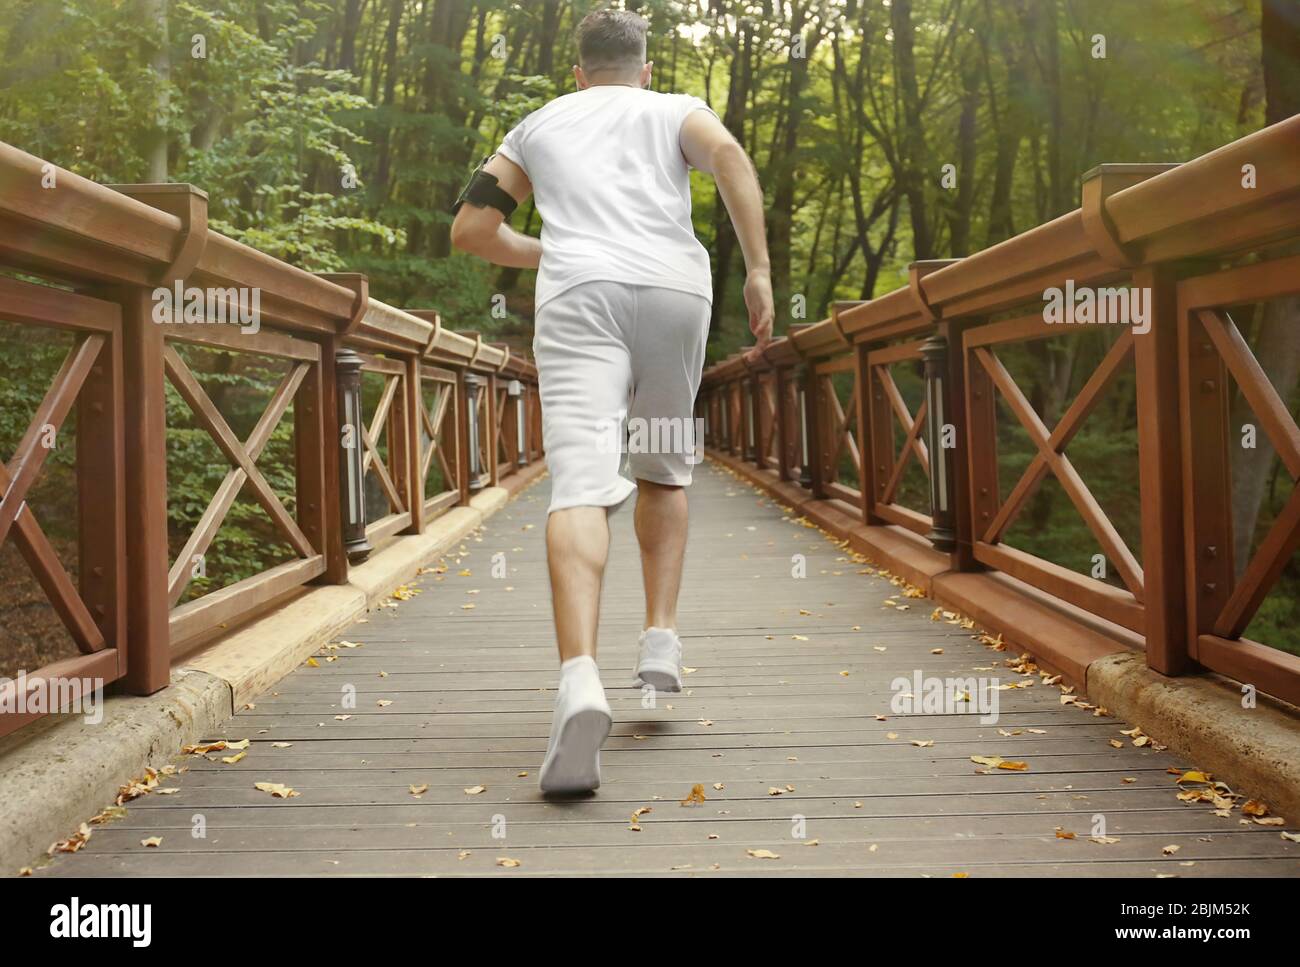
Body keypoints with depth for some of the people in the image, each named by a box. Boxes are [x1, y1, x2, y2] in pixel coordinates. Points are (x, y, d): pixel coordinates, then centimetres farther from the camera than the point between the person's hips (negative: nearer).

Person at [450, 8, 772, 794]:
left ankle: (581, 683, -35)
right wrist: (759, 271, -3)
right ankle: (661, 640, 12)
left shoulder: (540, 124, 29)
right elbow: (729, 156, 1)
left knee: (580, 486, -16)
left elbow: (471, 229, 25)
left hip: (579, 293, -1)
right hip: (675, 287, 1)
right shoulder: (677, 110, 24)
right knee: (664, 468, 23)